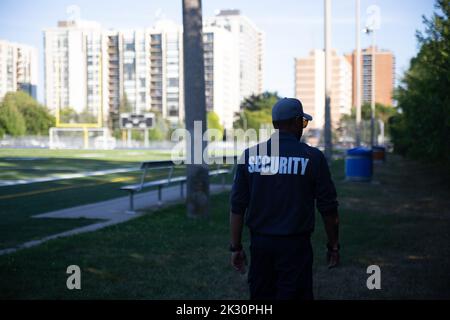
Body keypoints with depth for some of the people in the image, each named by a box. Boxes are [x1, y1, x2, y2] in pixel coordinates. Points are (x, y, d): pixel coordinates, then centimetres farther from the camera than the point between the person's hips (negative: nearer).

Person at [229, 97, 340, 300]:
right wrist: (333, 246, 9)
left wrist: (236, 247, 9)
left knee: (260, 294, 14)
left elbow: (237, 207, 1)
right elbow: (328, 208, -3)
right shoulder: (313, 157, -7)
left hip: (259, 243, 3)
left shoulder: (250, 155, 0)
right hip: (295, 245, -3)